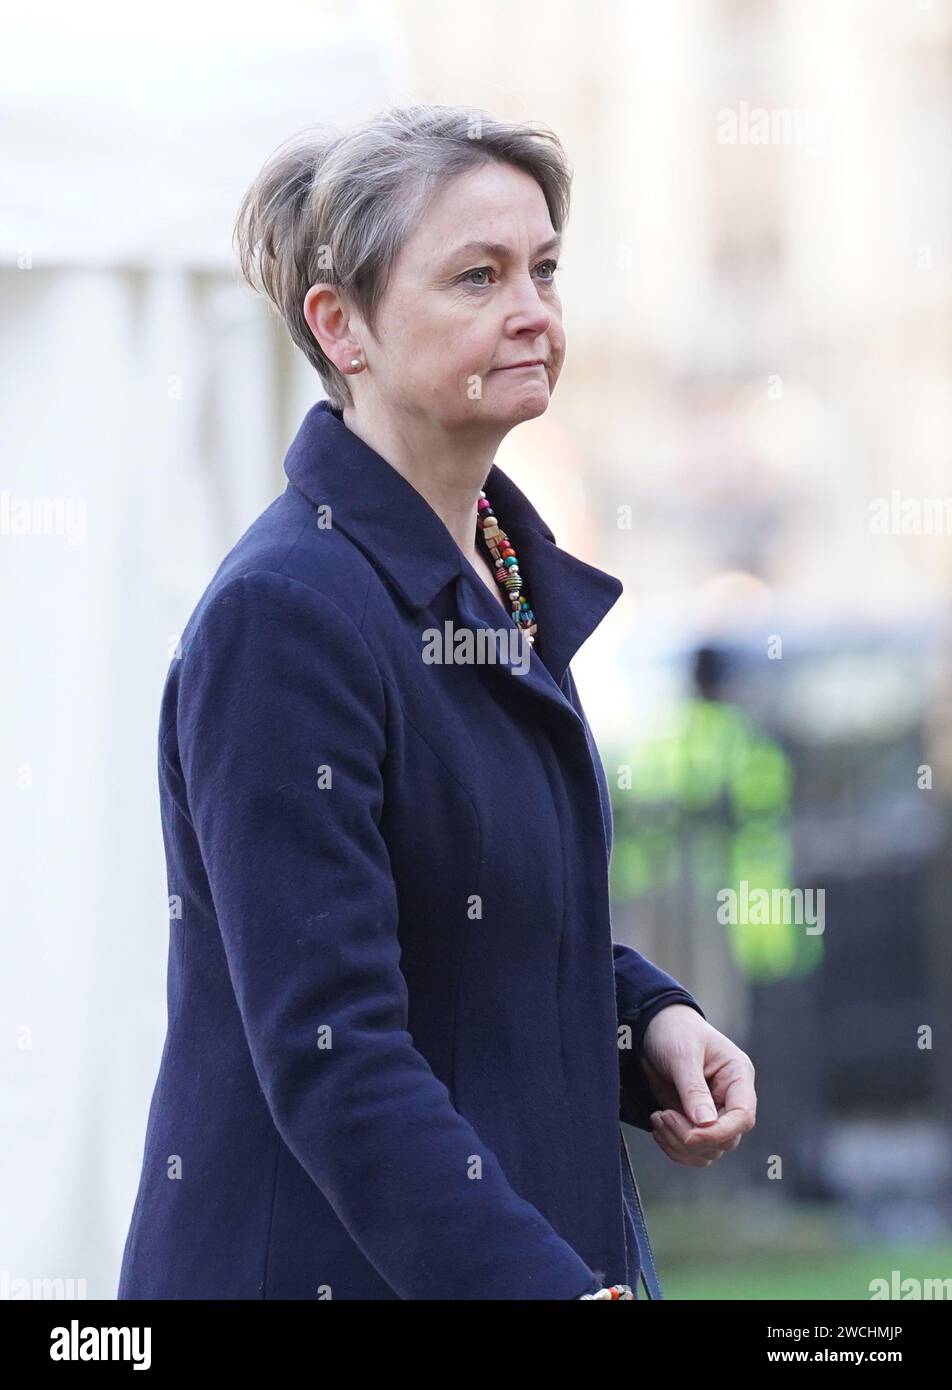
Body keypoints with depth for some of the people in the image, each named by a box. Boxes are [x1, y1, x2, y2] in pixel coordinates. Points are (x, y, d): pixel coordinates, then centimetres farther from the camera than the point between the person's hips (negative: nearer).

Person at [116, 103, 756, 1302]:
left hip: (541, 1235, 8)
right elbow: (328, 1053, -23)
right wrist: (553, 1289, -29)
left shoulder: (514, 572, 8)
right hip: (320, 1260, -8)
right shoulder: (284, 614, -18)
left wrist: (648, 1019, 1)